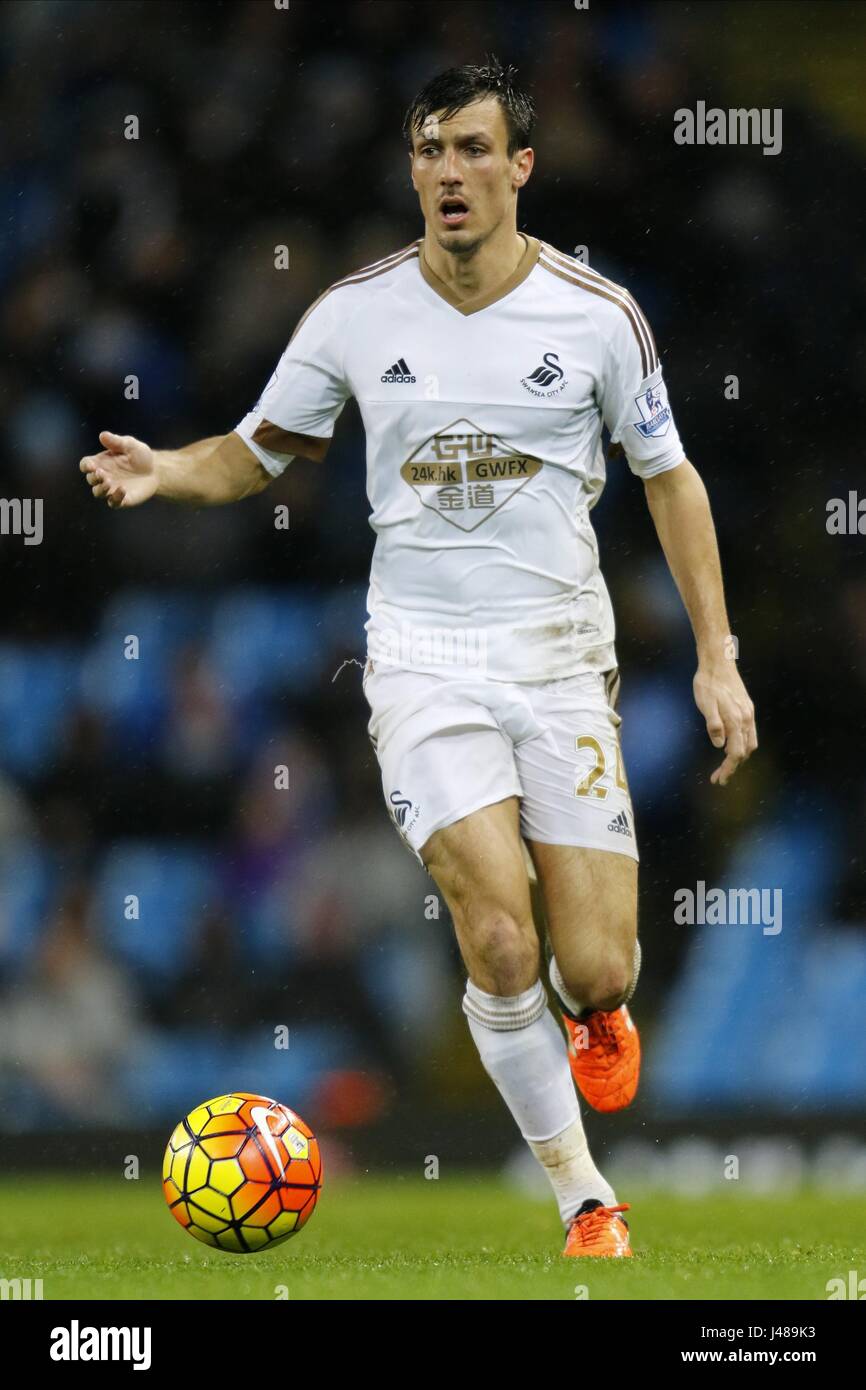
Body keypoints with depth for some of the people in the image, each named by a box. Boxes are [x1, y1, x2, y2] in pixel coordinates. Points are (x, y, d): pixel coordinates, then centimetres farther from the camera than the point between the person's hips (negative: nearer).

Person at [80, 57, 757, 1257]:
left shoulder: (596, 313, -3)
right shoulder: (355, 312, -1)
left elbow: (670, 478, 8)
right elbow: (257, 454, 11)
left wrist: (718, 658, 4)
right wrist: (165, 471, -12)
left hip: (562, 656, 0)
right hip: (424, 655, 0)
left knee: (594, 970, -6)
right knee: (501, 945, -17)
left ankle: (599, 1010, 35)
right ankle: (586, 1199, 1)